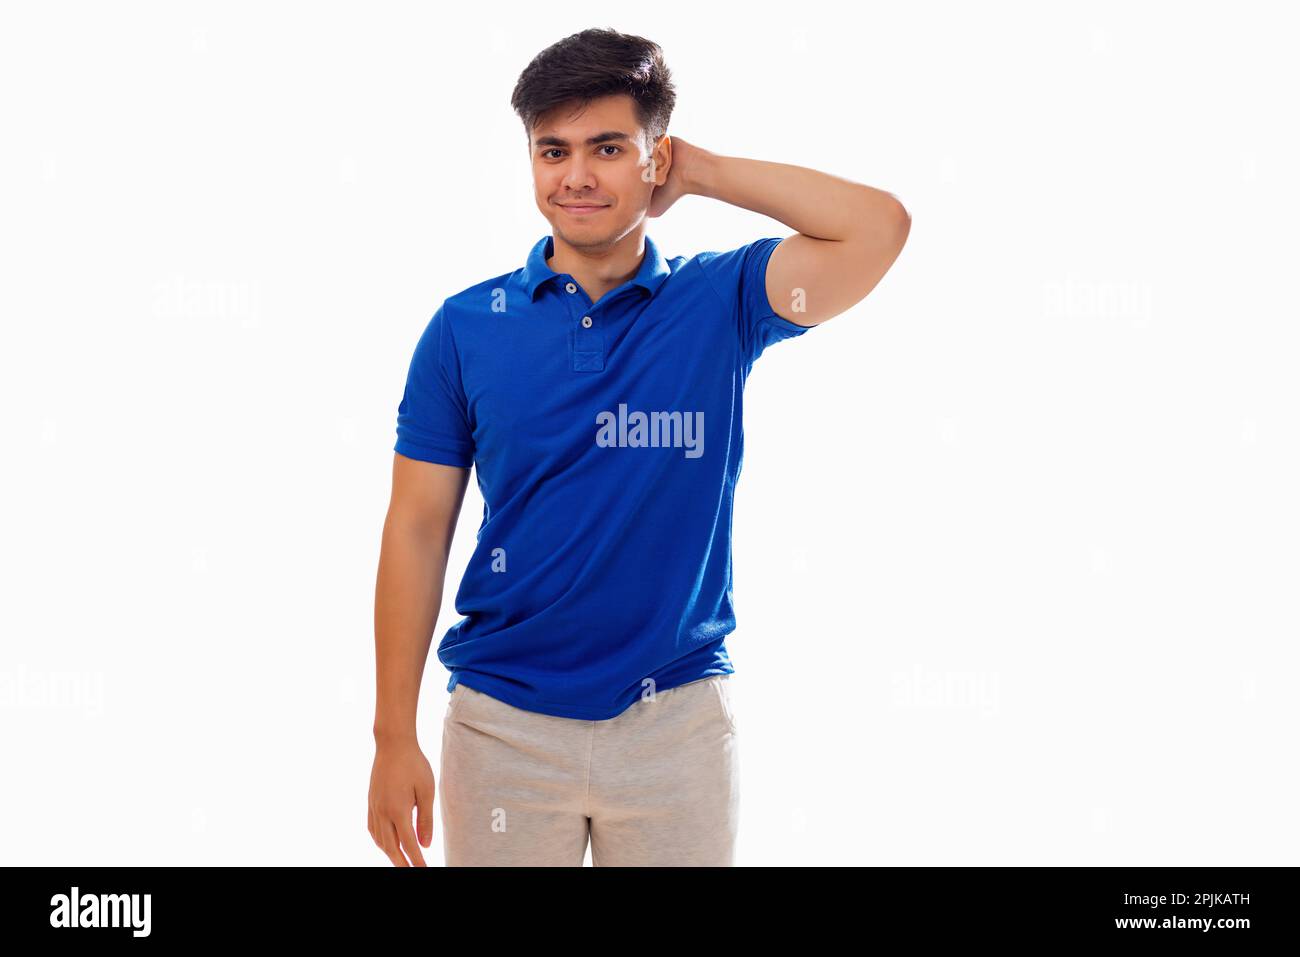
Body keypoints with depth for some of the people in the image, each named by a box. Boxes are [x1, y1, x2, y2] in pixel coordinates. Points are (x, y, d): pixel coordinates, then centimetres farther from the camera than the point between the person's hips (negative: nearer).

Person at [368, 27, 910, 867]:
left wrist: (704, 172, -7)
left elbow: (879, 228, -16)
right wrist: (395, 739, -3)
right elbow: (418, 531, 1)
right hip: (504, 725, 0)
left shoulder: (720, 304, -1)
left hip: (678, 724, 0)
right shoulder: (466, 327, 0)